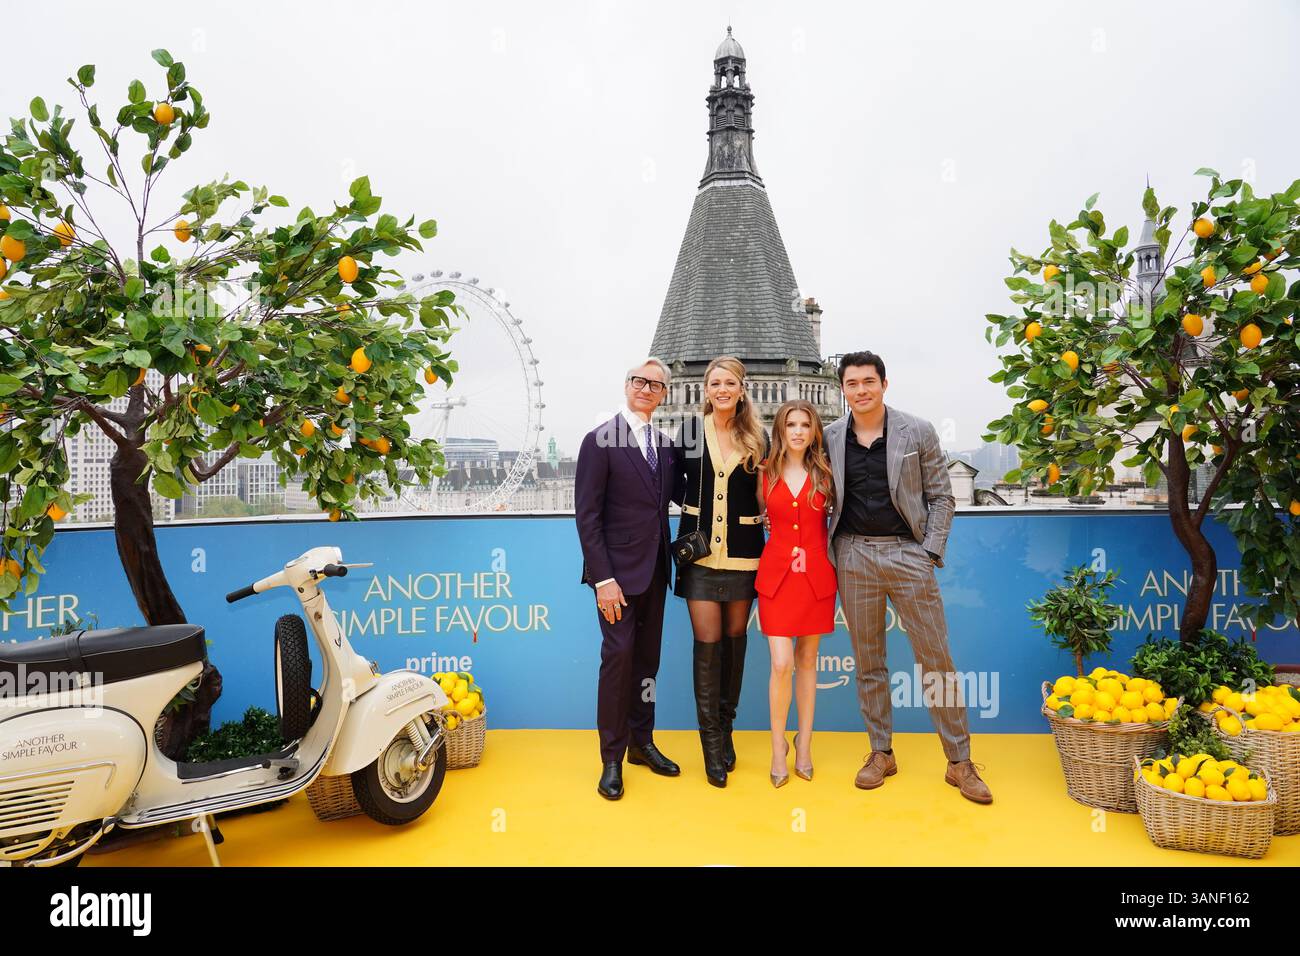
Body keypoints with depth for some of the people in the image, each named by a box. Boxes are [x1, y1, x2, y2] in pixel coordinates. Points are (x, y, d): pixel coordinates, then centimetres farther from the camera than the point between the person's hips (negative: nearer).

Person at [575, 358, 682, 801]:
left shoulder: (665, 444, 11)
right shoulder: (600, 441, -8)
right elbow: (587, 515, -12)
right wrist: (603, 579, -16)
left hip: (655, 569, 6)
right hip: (618, 569, -6)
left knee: (647, 658, 12)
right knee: (619, 656, -5)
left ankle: (642, 743, 26)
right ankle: (612, 759, 8)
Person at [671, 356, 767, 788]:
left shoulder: (757, 437, 1)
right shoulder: (690, 429, 1)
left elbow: (764, 492, 8)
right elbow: (673, 480, 12)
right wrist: (694, 504, 1)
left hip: (742, 553, 1)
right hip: (700, 550, -1)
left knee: (734, 639, 10)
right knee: (707, 642, -2)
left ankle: (726, 727, 27)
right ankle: (712, 742, 8)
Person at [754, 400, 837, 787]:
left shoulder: (824, 473, 3)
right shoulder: (766, 473, 2)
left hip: (816, 575, 1)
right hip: (776, 574, -1)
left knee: (807, 660, 10)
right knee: (781, 664, -7)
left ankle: (804, 745, 24)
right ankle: (778, 748, 12)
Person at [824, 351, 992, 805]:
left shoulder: (918, 432, 0)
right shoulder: (830, 437, 4)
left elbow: (940, 496, 3)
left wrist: (931, 552, -5)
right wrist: (828, 552, 2)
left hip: (908, 553, -2)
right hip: (854, 555, 2)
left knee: (936, 658, 1)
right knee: (868, 660, 9)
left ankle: (960, 762, 13)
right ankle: (881, 752, 23)